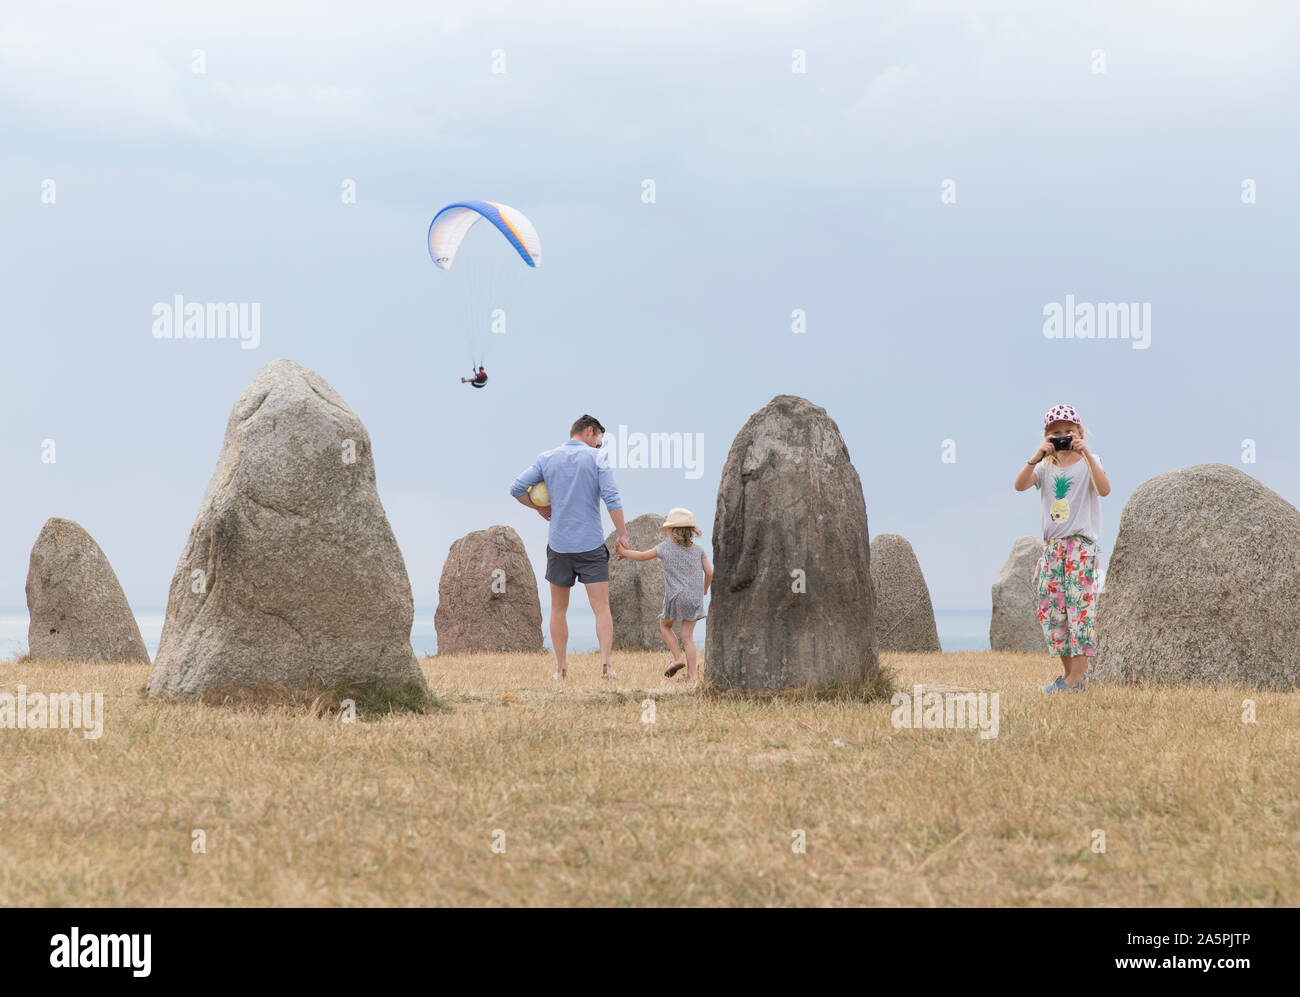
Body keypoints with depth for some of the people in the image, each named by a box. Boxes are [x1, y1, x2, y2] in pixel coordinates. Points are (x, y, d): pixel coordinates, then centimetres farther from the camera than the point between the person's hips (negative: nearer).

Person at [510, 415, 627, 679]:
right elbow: (612, 499, -12)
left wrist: (540, 508, 18)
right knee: (602, 608, -3)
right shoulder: (597, 459, -3)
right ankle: (605, 663, -19)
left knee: (558, 609, 14)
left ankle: (561, 667, 13)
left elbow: (517, 489, 2)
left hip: (559, 545, 2)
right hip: (591, 545, -2)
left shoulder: (546, 459, 6)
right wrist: (622, 534, -6)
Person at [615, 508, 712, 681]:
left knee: (665, 625, 24)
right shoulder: (698, 549, 5)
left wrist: (624, 552, 24)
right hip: (695, 599, 2)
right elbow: (709, 572, 3)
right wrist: (705, 589, 22)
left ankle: (677, 658, 8)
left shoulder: (665, 547, -1)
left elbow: (642, 556, 8)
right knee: (688, 636, 4)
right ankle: (691, 674, -4)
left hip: (675, 597, -2)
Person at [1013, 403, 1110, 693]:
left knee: (1079, 604, -13)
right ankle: (1069, 670, 11)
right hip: (1052, 545, 5)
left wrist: (1087, 454, -25)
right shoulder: (1045, 466, 11)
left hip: (1081, 542, -5)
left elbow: (1104, 489, -20)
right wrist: (1036, 458, -21)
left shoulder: (1088, 463, 0)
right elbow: (1020, 485, -8)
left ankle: (1077, 677, -15)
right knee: (1050, 609, 3)